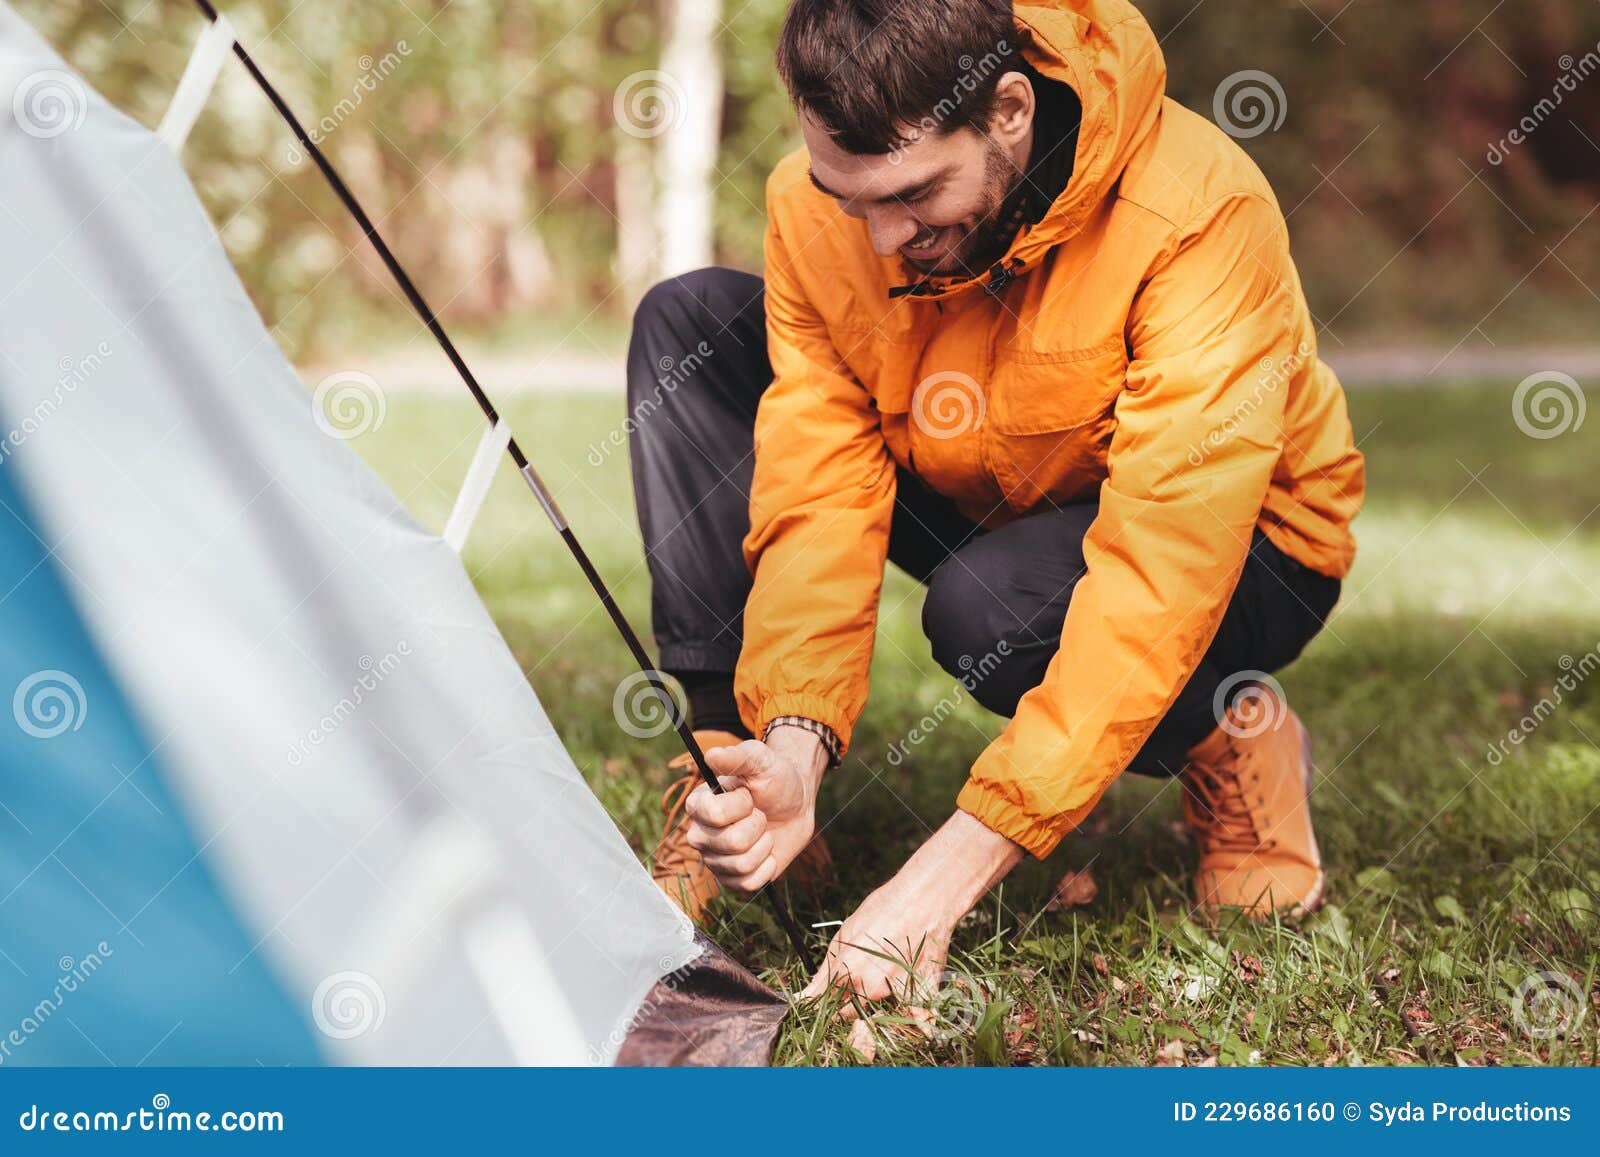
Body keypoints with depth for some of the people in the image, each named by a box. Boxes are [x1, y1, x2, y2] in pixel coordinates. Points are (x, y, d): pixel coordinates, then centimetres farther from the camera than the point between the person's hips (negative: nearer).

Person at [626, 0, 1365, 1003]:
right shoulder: (817, 204, -20)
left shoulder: (1197, 215, -36)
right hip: (987, 506, 5)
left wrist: (950, 868, -44)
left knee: (990, 603, -39)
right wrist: (795, 744, -38)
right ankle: (730, 754, -12)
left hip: (1241, 553, -5)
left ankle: (1233, 740, -6)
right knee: (689, 321, -12)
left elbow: (1158, 579, -40)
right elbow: (820, 498, -20)